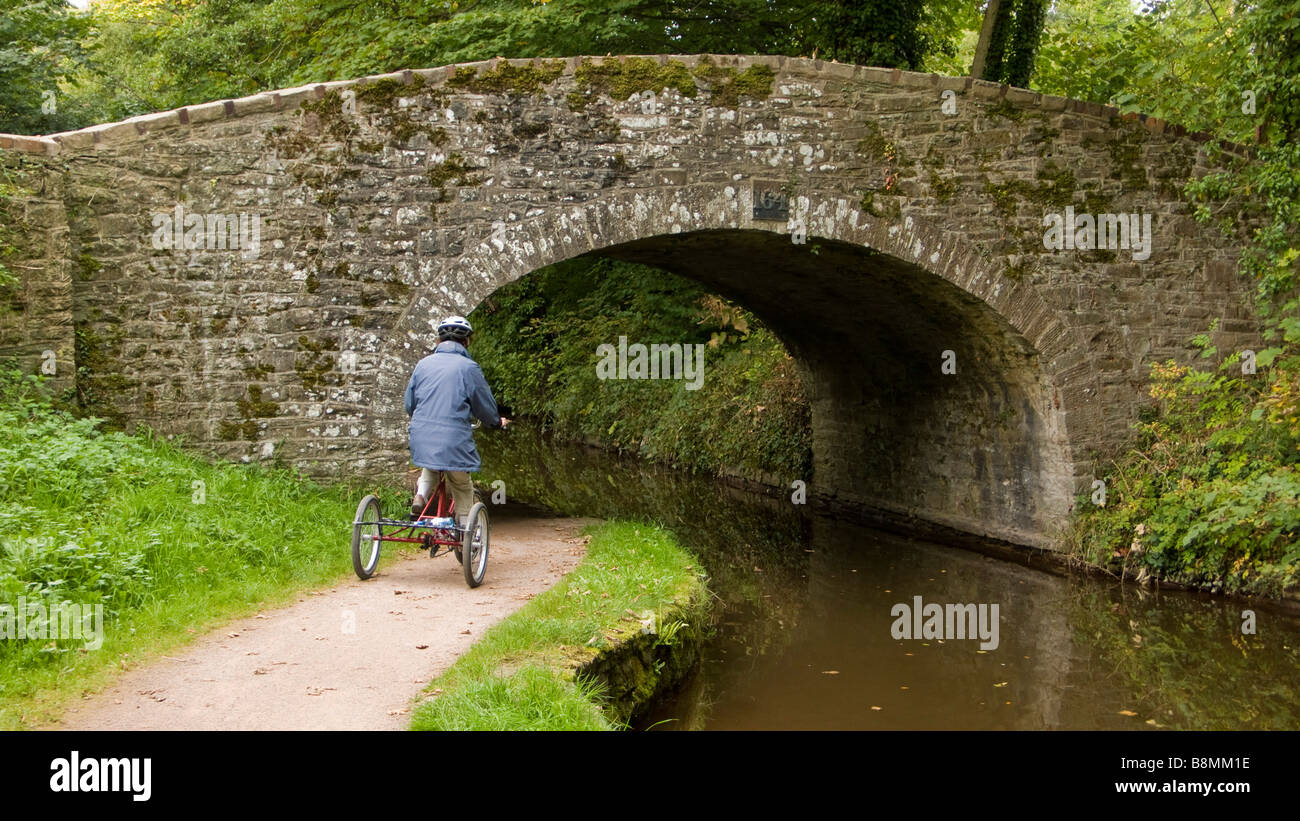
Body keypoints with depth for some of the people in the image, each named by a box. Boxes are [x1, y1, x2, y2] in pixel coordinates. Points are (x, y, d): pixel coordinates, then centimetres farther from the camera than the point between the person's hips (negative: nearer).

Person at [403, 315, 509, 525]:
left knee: (430, 468, 33)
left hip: (421, 441, 4)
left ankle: (421, 495, 7)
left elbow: (409, 405, 17)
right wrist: (497, 422, 23)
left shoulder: (423, 364, 8)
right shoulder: (469, 367, -6)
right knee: (463, 489, 12)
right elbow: (485, 406, 1)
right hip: (454, 442, -4)